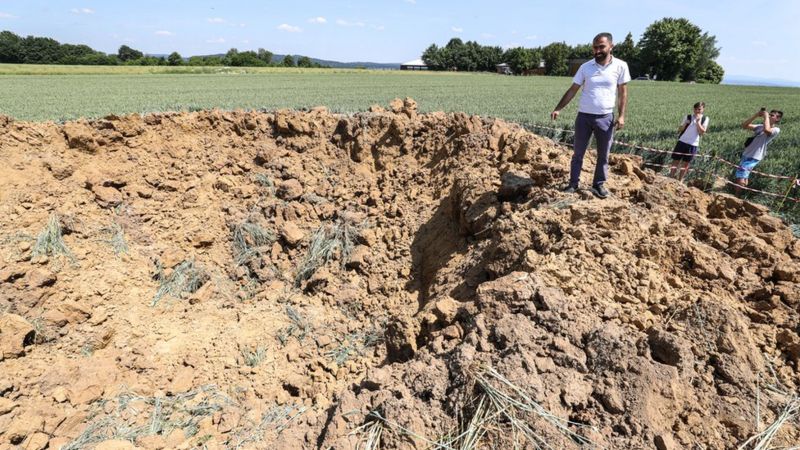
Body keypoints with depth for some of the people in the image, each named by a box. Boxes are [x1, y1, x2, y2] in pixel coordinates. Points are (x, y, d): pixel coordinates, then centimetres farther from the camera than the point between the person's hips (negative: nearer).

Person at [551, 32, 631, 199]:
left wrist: (621, 115, -7)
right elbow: (572, 90, 2)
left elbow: (623, 92, 1)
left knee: (603, 155, 9)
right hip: (584, 116, 1)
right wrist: (558, 109, -8)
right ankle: (573, 183, 17)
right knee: (578, 153, 7)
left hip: (606, 118, 0)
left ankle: (599, 184, 22)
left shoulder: (620, 66, -3)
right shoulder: (586, 67, -1)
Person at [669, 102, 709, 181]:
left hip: (693, 144, 0)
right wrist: (685, 124, -13)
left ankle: (680, 180, 13)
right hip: (682, 141, 1)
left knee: (686, 163, 5)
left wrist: (698, 122, -15)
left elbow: (702, 132, -9)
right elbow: (679, 130, 4)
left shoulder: (705, 119, 3)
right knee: (676, 161, 0)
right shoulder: (688, 117, 5)